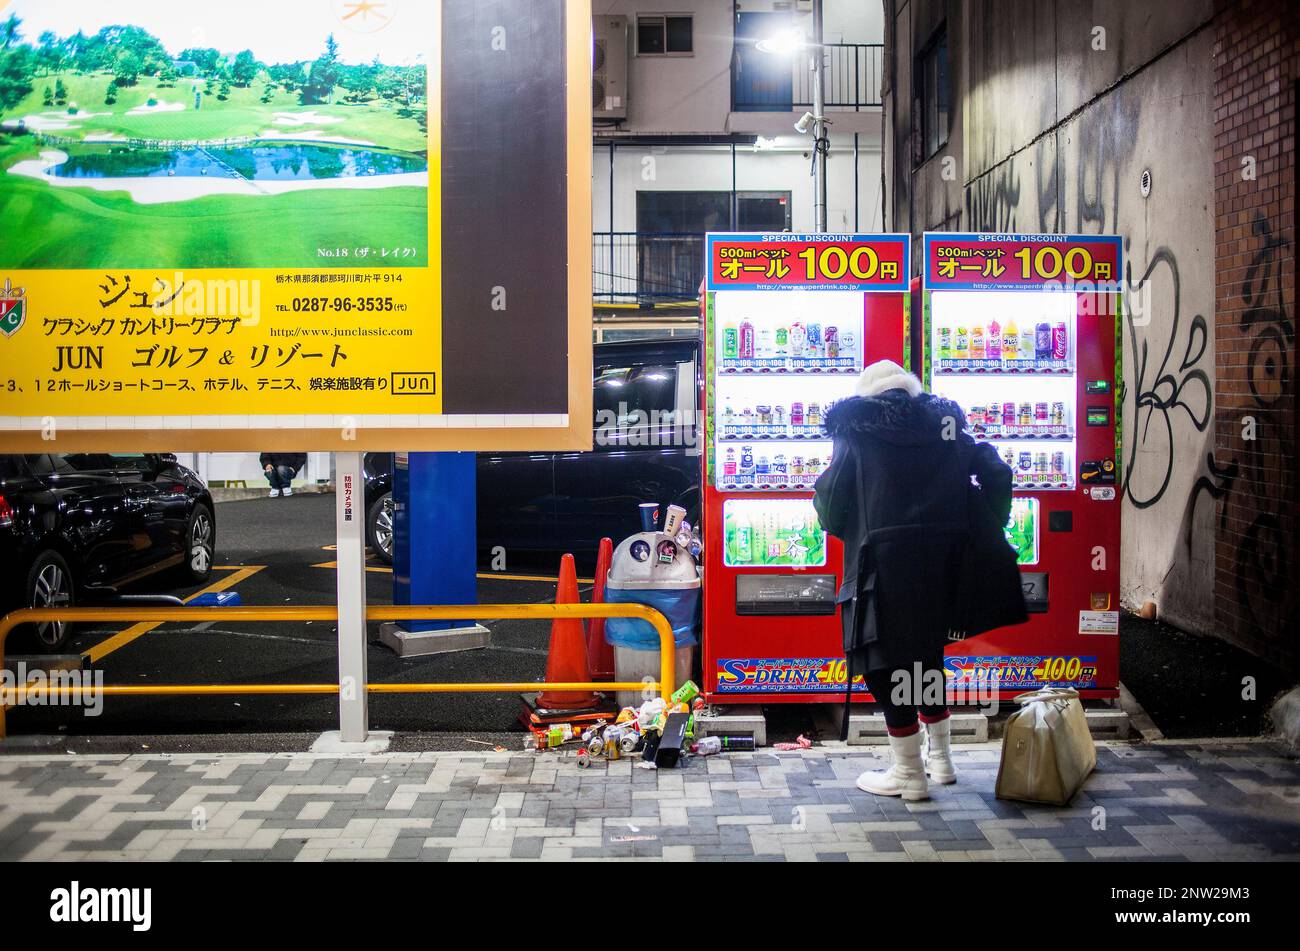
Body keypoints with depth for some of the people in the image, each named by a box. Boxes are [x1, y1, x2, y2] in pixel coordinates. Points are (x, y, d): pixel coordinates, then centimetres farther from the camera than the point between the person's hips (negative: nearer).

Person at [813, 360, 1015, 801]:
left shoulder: (857, 429, 3)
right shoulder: (945, 424, 14)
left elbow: (831, 496, -1)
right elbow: (996, 473, 8)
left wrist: (849, 533, 17)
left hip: (884, 555, -5)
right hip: (942, 556, 6)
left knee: (885, 659, 2)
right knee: (927, 649, 21)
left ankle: (909, 773, 6)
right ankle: (940, 756, 31)